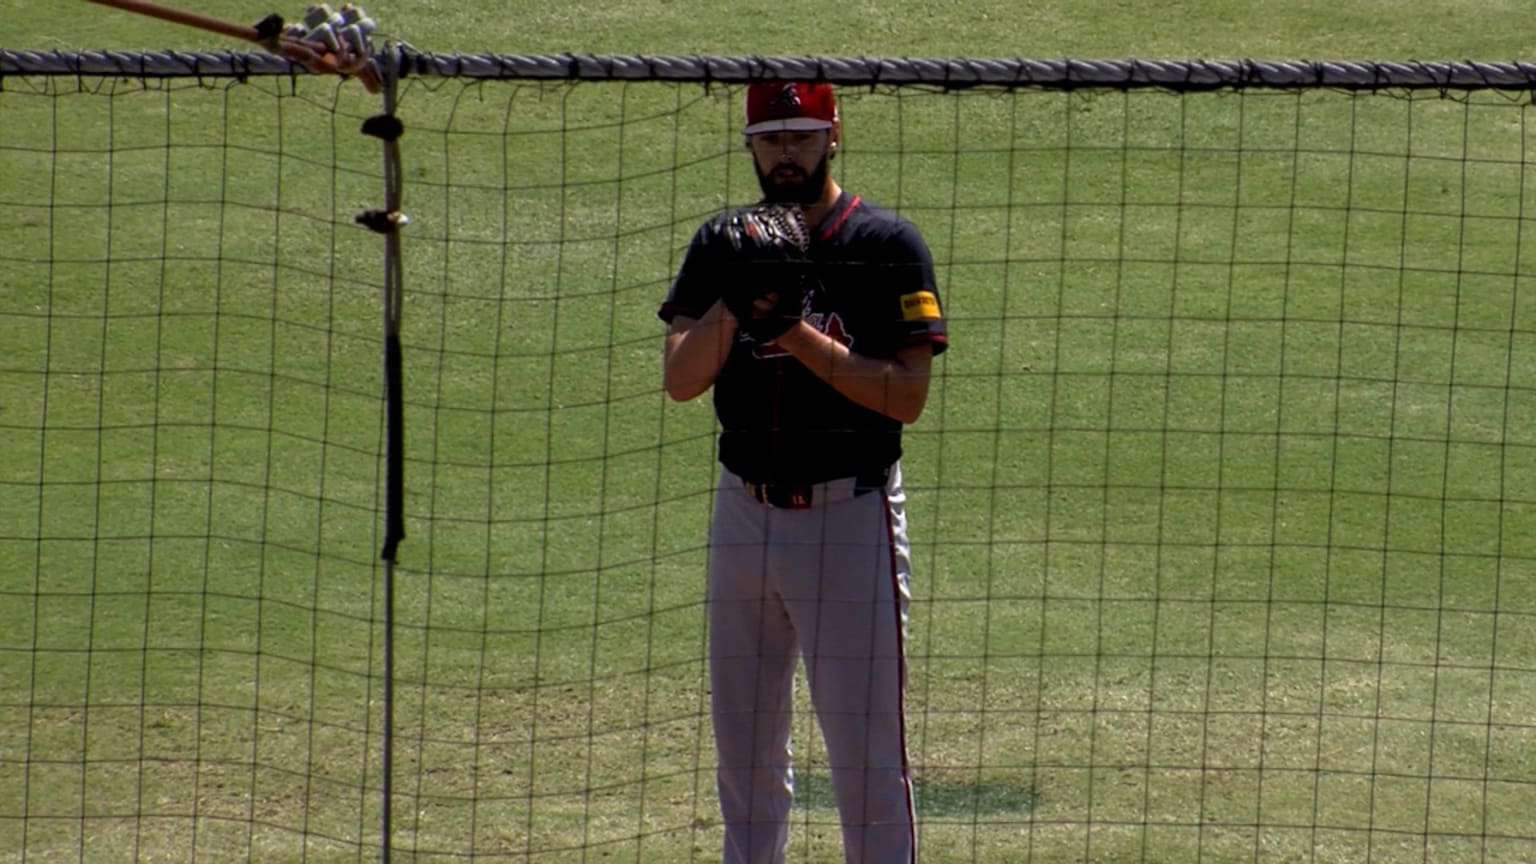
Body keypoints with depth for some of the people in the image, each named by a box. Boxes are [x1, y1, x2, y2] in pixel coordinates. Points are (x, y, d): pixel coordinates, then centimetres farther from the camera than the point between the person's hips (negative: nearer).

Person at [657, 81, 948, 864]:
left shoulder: (887, 245, -4)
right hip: (745, 512, 5)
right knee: (743, 740, 12)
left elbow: (908, 394, -11)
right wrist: (736, 303, -18)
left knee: (865, 744, -6)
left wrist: (802, 338, -20)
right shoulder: (722, 247, 8)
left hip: (851, 514, -5)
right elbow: (680, 378, -2)